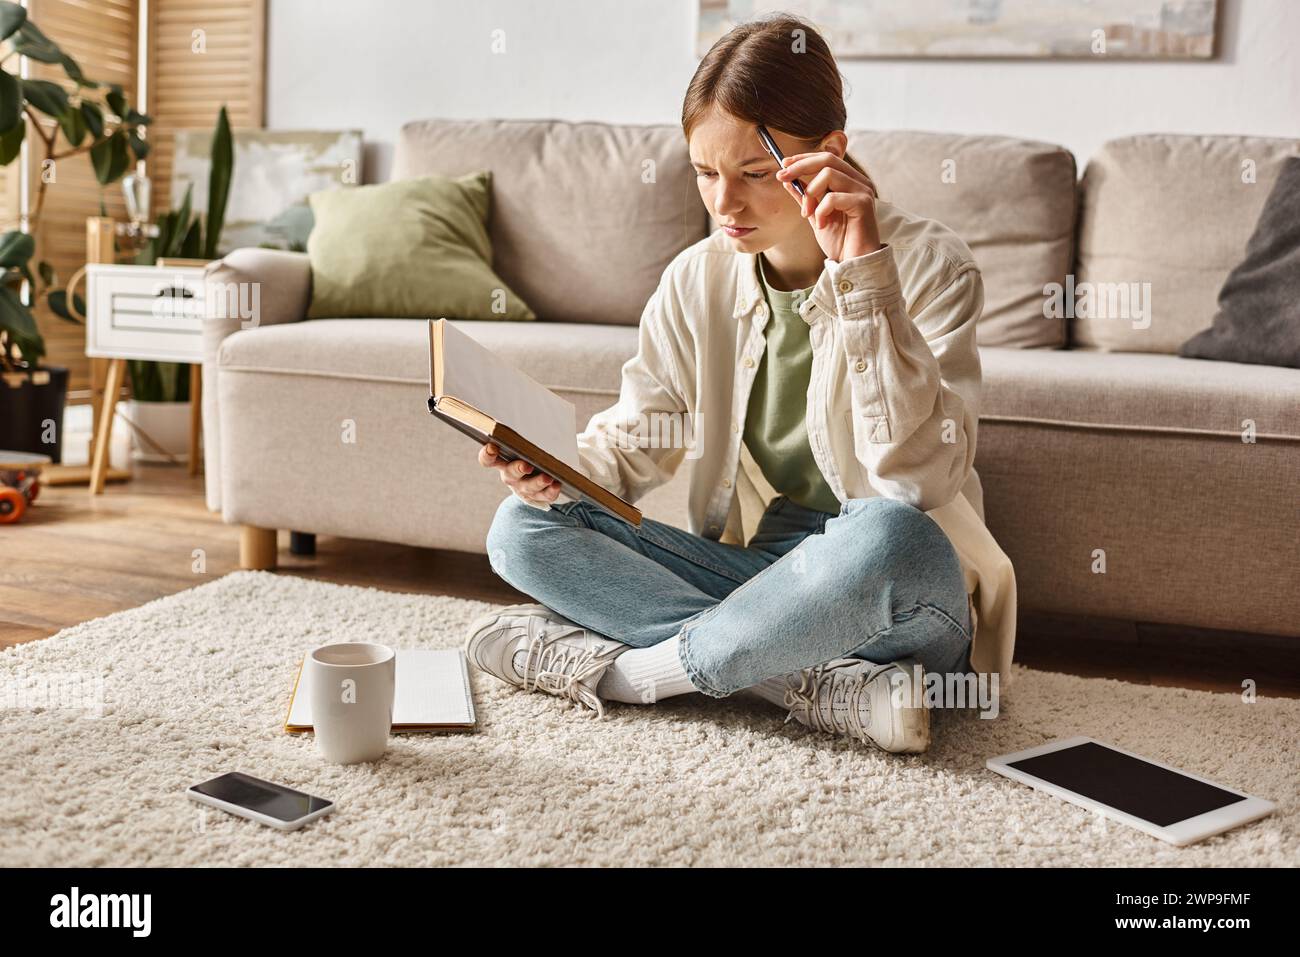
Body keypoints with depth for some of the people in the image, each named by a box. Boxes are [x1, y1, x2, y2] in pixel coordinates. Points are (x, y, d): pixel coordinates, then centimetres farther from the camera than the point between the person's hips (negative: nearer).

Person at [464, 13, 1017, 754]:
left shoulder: (929, 267, -12)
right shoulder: (697, 280, 1)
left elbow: (916, 478, -25)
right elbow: (632, 441, 6)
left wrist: (863, 276, -31)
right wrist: (560, 469, -17)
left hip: (886, 594, -5)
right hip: (749, 570, 5)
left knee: (890, 537, -40)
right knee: (523, 527, -11)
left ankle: (626, 671, -18)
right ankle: (820, 685, -23)